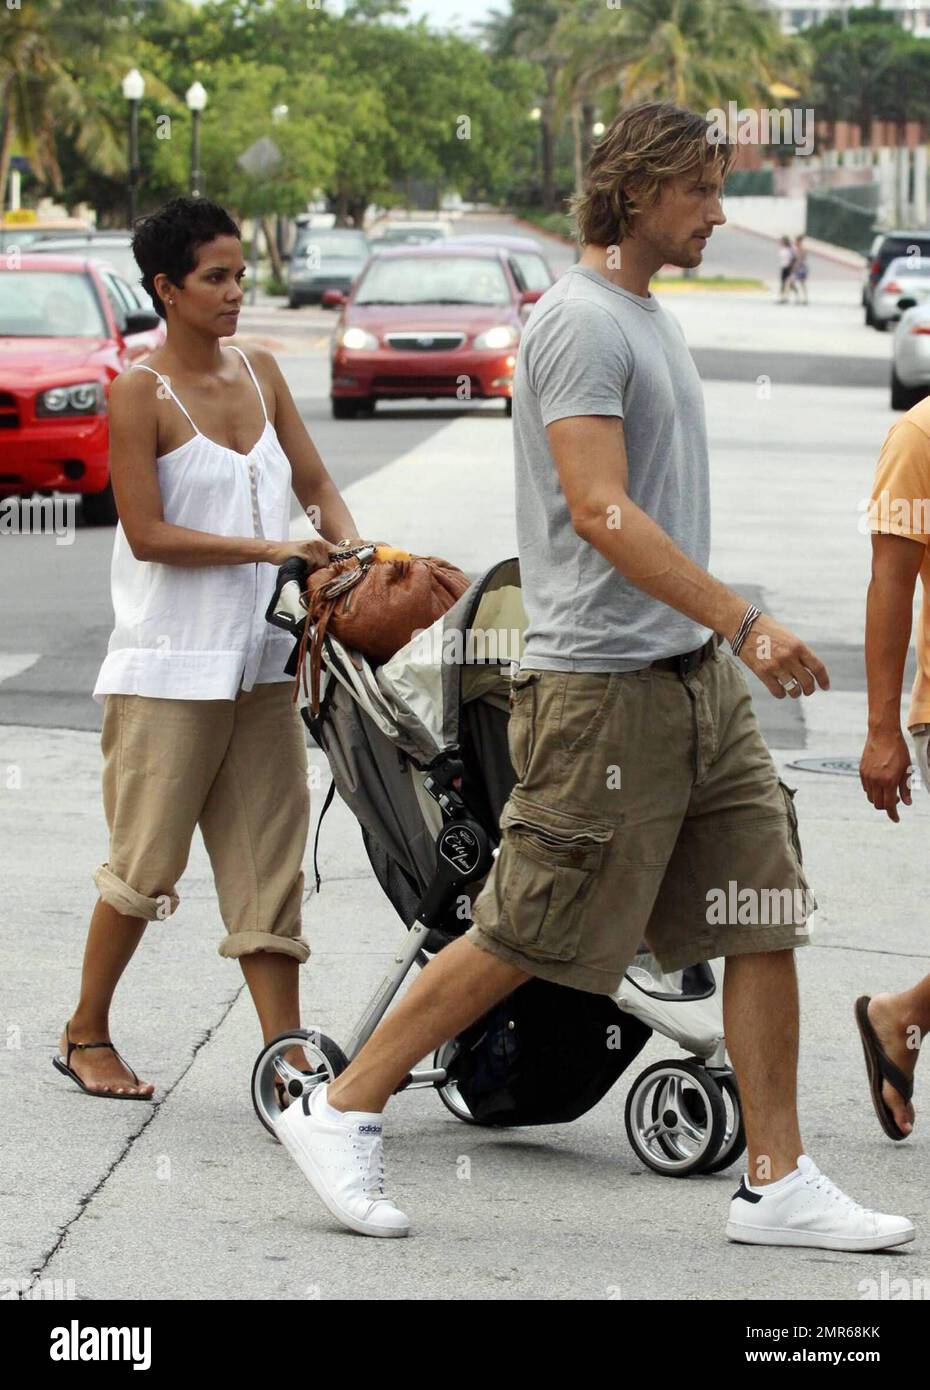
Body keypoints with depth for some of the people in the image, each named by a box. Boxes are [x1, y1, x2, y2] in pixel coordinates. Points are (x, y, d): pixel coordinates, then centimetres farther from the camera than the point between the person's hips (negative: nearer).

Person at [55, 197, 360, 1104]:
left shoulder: (258, 372, 10)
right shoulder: (141, 393, -9)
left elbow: (314, 483, 14)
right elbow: (147, 533, -15)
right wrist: (268, 549, -19)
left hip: (259, 660, 6)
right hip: (168, 665, -6)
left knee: (269, 863, 3)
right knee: (146, 861, 1)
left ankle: (288, 1064, 2)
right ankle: (85, 1034, 19)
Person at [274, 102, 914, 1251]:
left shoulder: (650, 317, 17)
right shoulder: (580, 320, -13)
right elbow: (600, 513, -22)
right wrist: (746, 623, -27)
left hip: (695, 677, 9)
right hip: (605, 686, -9)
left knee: (764, 923, 5)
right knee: (525, 939, -4)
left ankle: (777, 1186, 9)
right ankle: (340, 1113, 10)